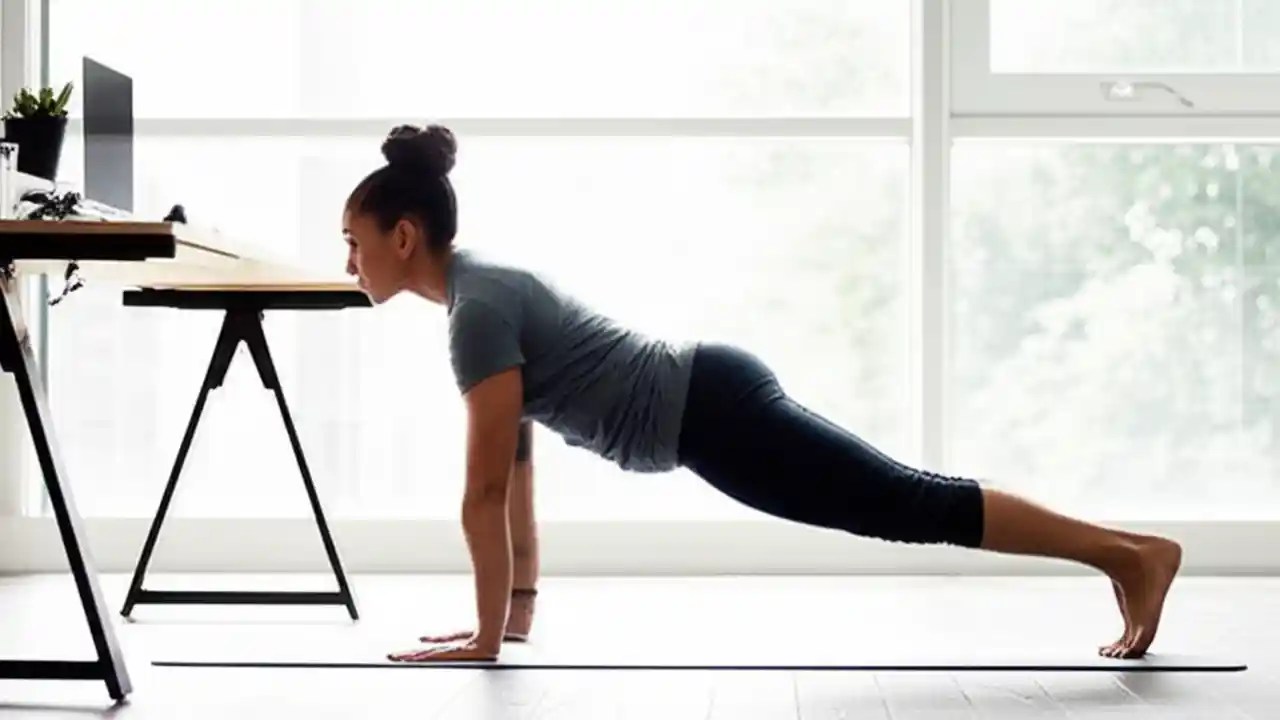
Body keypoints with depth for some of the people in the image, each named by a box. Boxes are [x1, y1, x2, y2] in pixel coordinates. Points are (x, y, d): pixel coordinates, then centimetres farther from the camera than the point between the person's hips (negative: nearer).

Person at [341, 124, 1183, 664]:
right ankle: (1128, 551, 18)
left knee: (916, 507, -6)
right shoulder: (484, 284, 13)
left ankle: (1134, 552, 0)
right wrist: (519, 609, 19)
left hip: (716, 416, -9)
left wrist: (486, 637, -12)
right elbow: (517, 471, 18)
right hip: (714, 396, 9)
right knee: (907, 503, 12)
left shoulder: (478, 309, -17)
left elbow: (487, 492, -18)